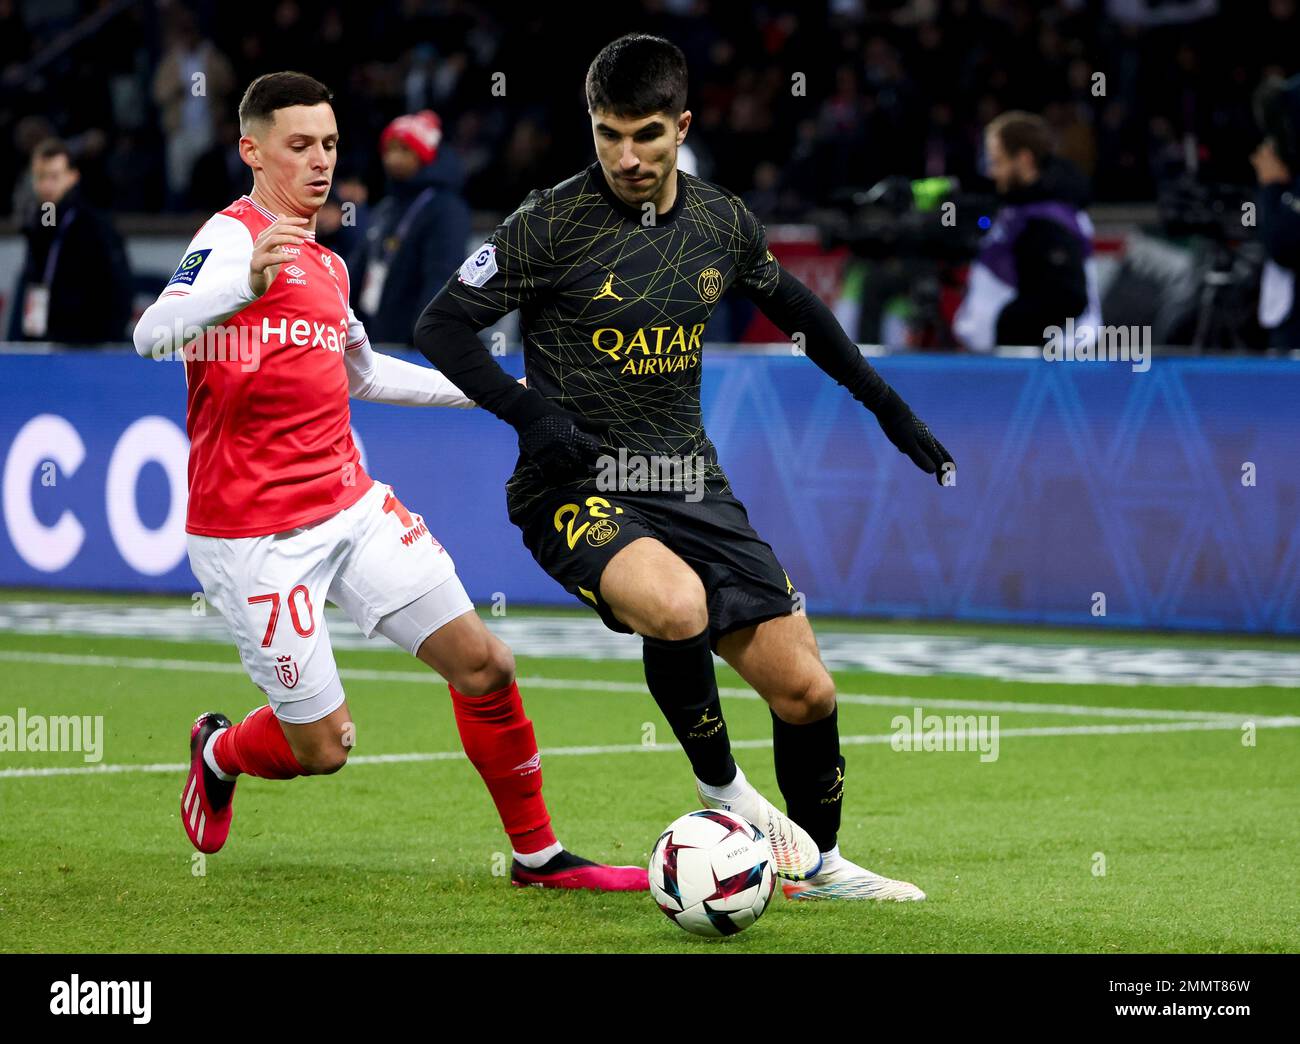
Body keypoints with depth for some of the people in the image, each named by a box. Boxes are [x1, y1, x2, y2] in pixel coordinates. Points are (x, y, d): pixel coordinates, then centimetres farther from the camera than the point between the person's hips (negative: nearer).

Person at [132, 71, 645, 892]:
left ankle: (538, 855, 14)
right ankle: (220, 751, 31)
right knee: (322, 748, -3)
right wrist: (246, 287, -50)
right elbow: (153, 335, -31)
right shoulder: (232, 238, -12)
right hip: (254, 536, -7)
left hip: (352, 506, 8)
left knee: (482, 663, -1)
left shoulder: (328, 265, 14)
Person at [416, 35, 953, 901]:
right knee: (677, 604, -37)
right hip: (577, 490, -5)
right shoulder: (552, 224, -11)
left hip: (690, 486, 5)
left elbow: (793, 304, 23)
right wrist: (529, 412, -19)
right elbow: (443, 325, -6)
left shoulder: (721, 223, 4)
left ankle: (818, 866, 29)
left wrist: (884, 403, 23)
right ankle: (721, 786, -10)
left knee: (806, 692, 3)